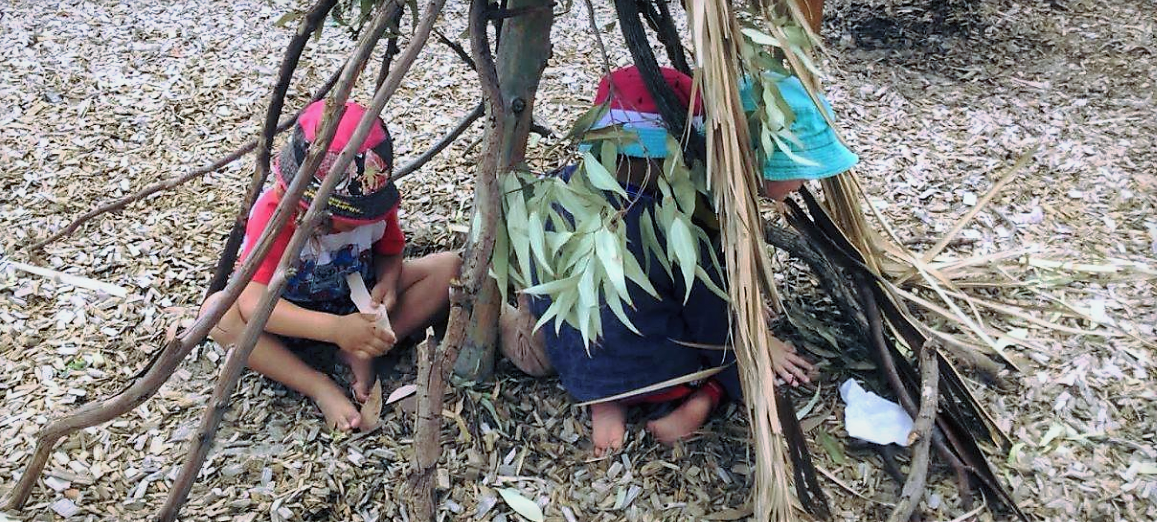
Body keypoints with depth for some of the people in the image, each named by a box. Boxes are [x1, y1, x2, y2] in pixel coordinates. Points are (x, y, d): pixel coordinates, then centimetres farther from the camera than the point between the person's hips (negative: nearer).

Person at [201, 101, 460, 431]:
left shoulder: (377, 202, -18)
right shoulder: (274, 212, -30)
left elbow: (389, 252, 1)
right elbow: (253, 302, -39)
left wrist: (387, 281, -25)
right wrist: (336, 329, -51)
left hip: (358, 302, 3)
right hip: (294, 318, -3)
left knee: (448, 267, -17)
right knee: (218, 310, -34)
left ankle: (362, 354, -20)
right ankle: (318, 387, -27)